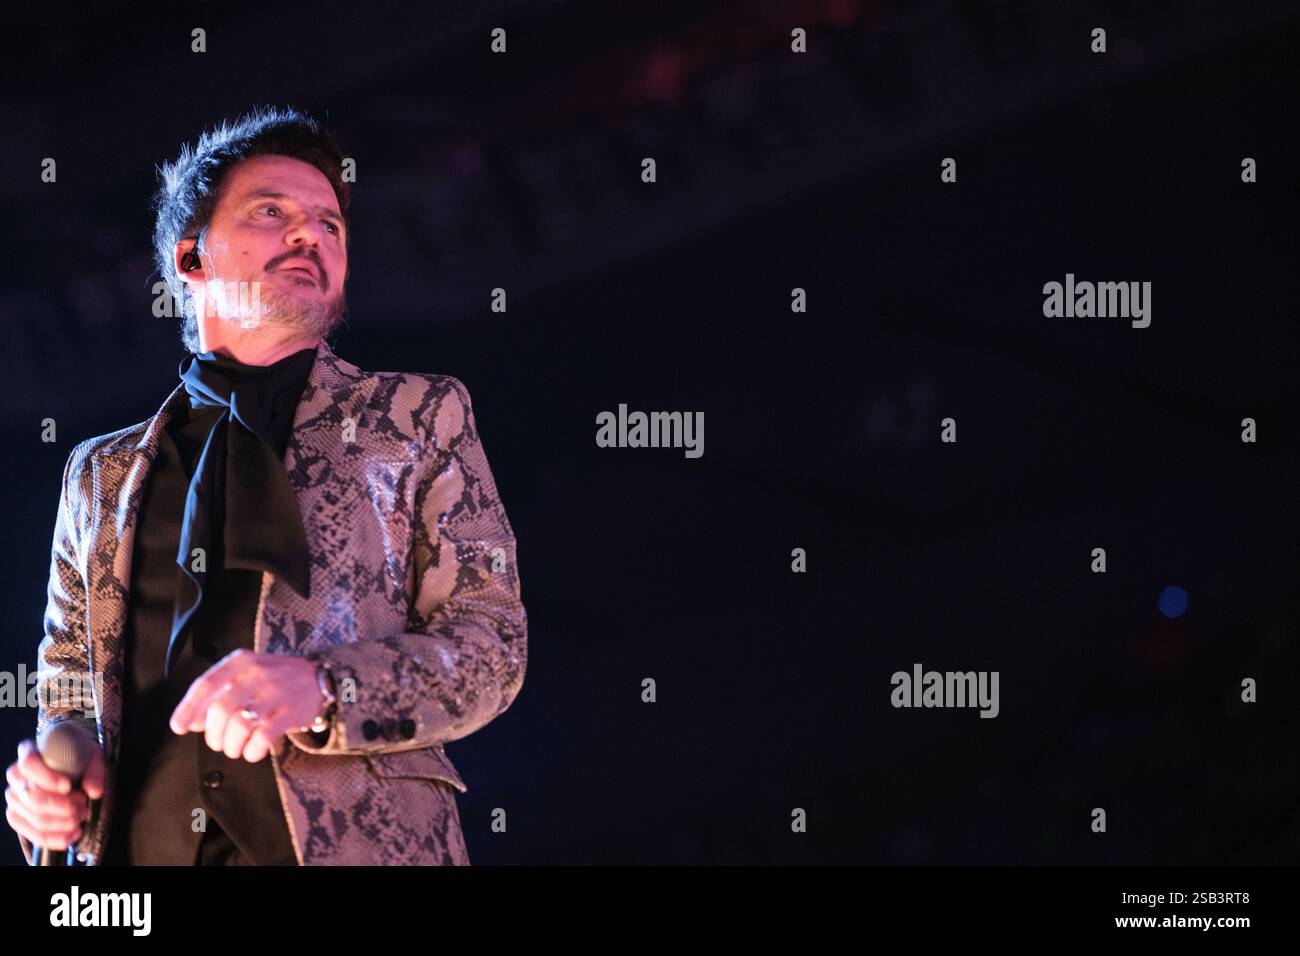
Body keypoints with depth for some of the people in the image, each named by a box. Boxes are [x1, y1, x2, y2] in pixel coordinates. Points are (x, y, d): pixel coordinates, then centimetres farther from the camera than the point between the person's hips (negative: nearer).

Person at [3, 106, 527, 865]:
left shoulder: (418, 418, 7)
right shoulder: (101, 475, 15)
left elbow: (490, 644, 0)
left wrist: (319, 690, -19)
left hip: (354, 844, -2)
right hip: (142, 850, 2)